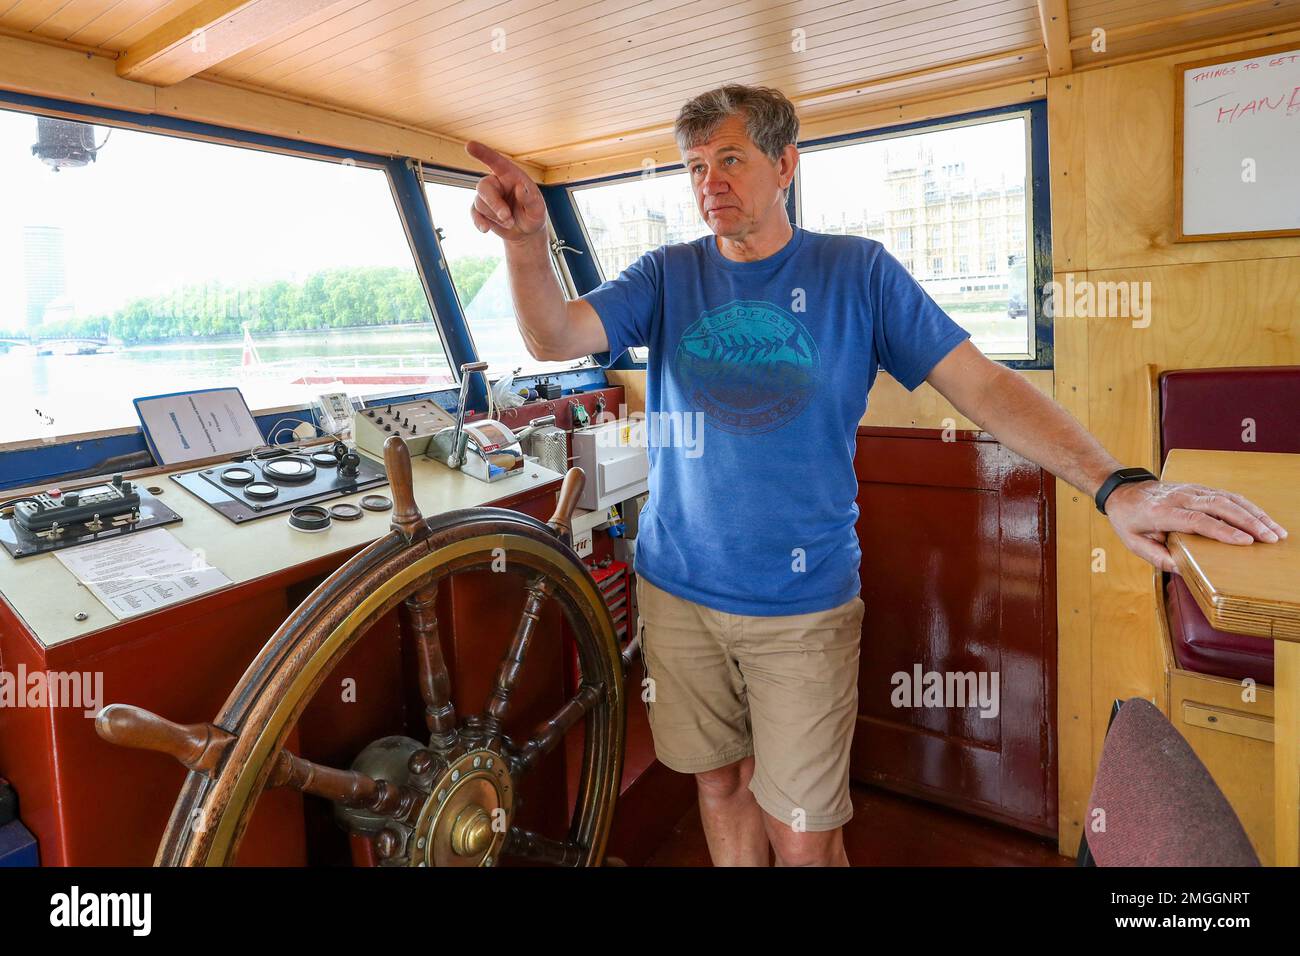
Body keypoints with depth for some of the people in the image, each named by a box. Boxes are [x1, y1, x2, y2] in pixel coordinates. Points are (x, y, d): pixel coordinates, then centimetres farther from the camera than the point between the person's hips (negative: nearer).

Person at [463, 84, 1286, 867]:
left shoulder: (857, 271, -2)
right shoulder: (667, 277, 3)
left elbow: (981, 383, -7)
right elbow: (555, 339, -10)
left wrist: (1116, 485, -19)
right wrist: (529, 239, -30)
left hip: (803, 602, -2)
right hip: (677, 587, 3)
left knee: (802, 834, 6)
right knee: (720, 785, 18)